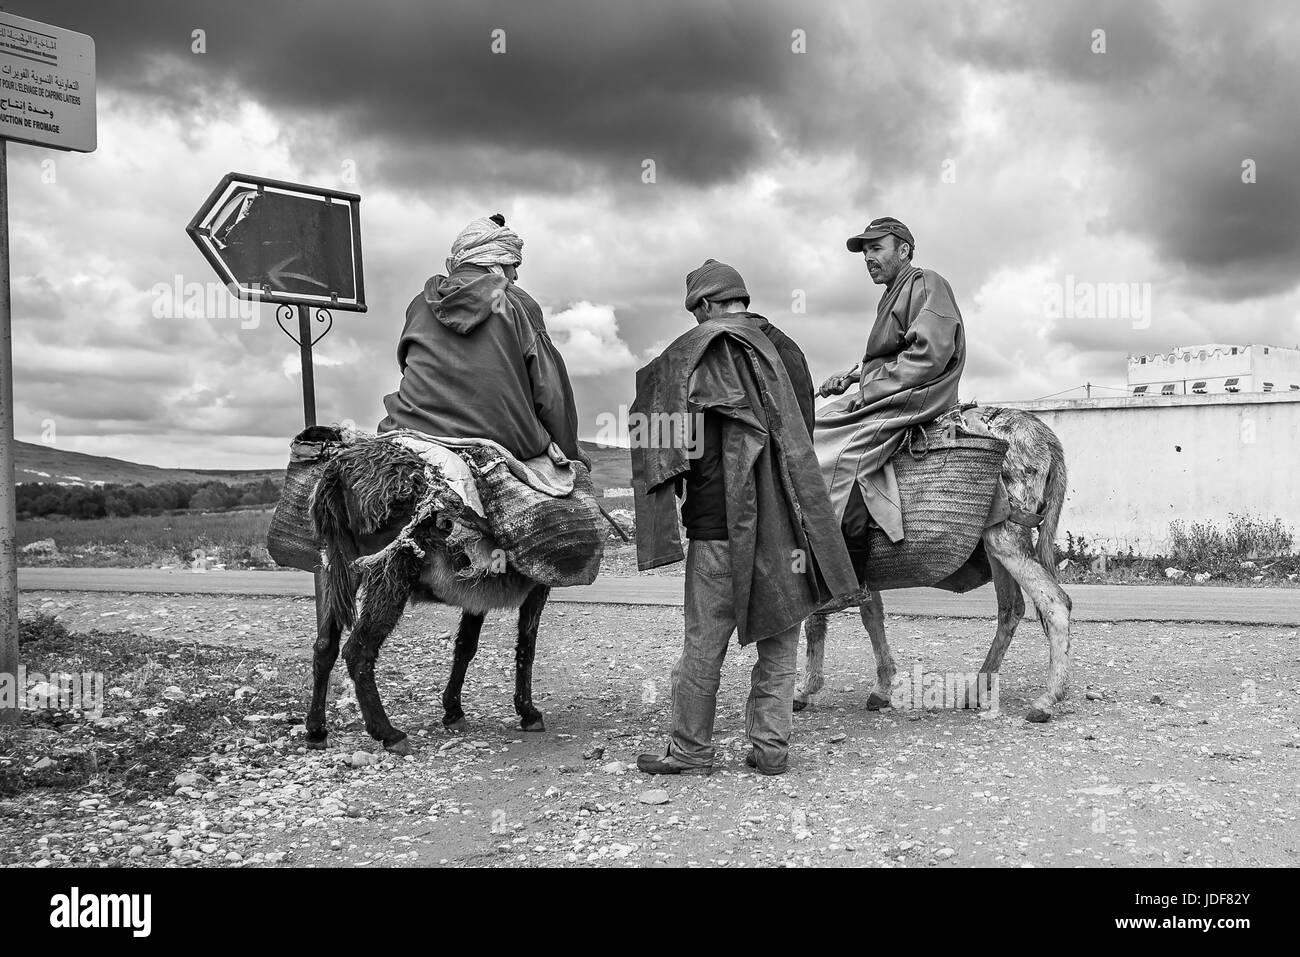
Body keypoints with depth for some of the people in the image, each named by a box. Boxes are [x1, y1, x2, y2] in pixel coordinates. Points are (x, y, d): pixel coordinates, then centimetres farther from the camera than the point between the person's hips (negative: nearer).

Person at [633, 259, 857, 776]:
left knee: (704, 641, 4)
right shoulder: (786, 348, 10)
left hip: (720, 519, -4)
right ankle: (771, 746, 15)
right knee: (778, 640, 12)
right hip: (786, 517, 5)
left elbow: (667, 440, -8)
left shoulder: (691, 352, -4)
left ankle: (691, 749, 11)